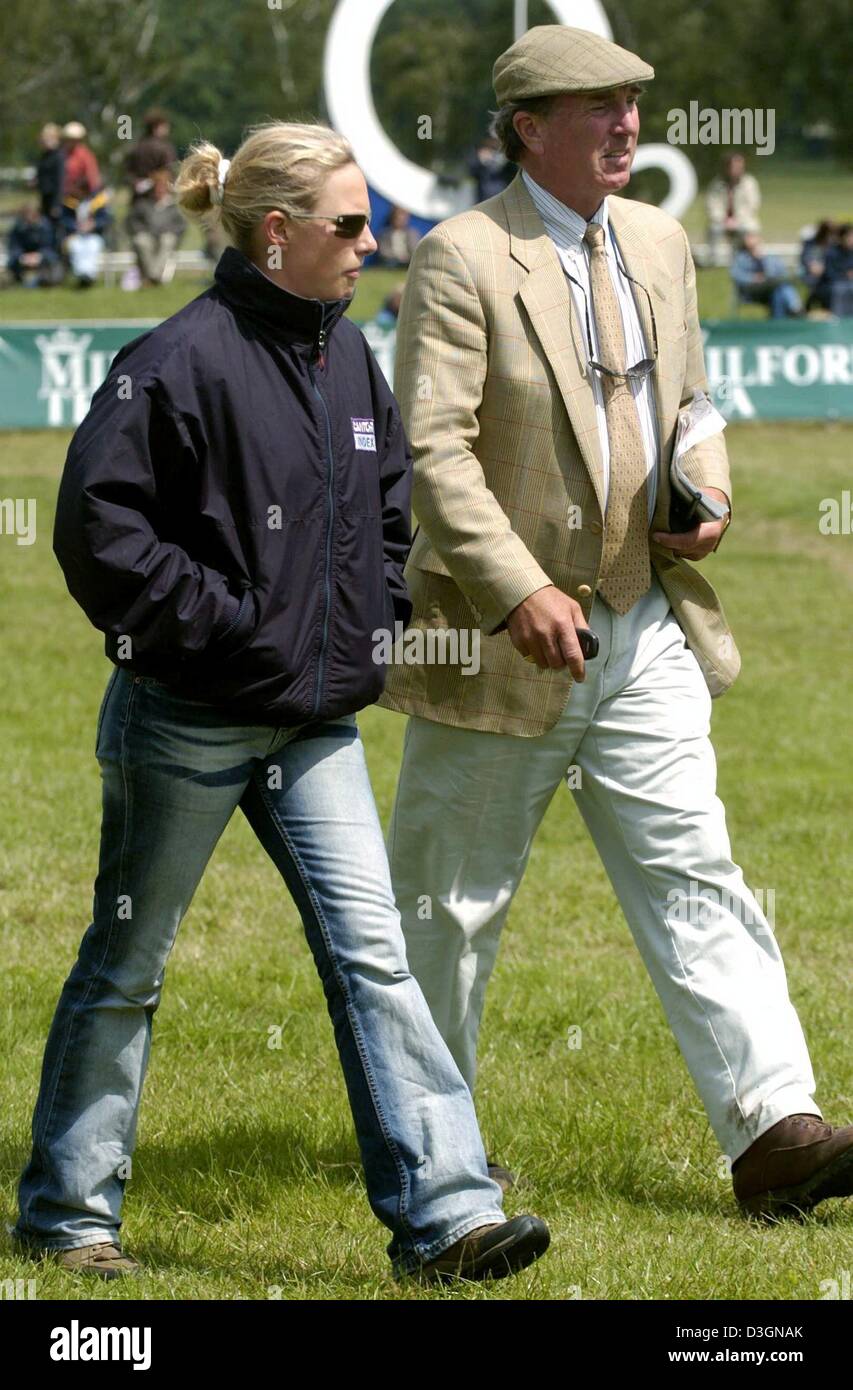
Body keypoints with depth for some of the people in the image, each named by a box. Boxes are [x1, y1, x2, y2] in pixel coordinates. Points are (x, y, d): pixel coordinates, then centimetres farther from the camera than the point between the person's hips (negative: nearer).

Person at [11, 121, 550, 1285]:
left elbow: (391, 500, 21)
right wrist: (222, 627, -17)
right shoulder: (183, 360, -16)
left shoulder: (345, 356, 7)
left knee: (370, 947, -3)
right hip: (186, 720, -6)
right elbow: (99, 526, -18)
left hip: (316, 721, 6)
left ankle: (444, 1211, -5)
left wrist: (379, 623, 8)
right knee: (128, 963, 7)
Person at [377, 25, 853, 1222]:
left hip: (645, 629, 5)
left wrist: (706, 494, 0)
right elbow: (436, 449, -19)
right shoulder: (463, 260, -12)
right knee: (450, 899, 8)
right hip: (503, 636, -5)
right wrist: (520, 592, -28)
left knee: (693, 876, -3)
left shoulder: (658, 243, 9)